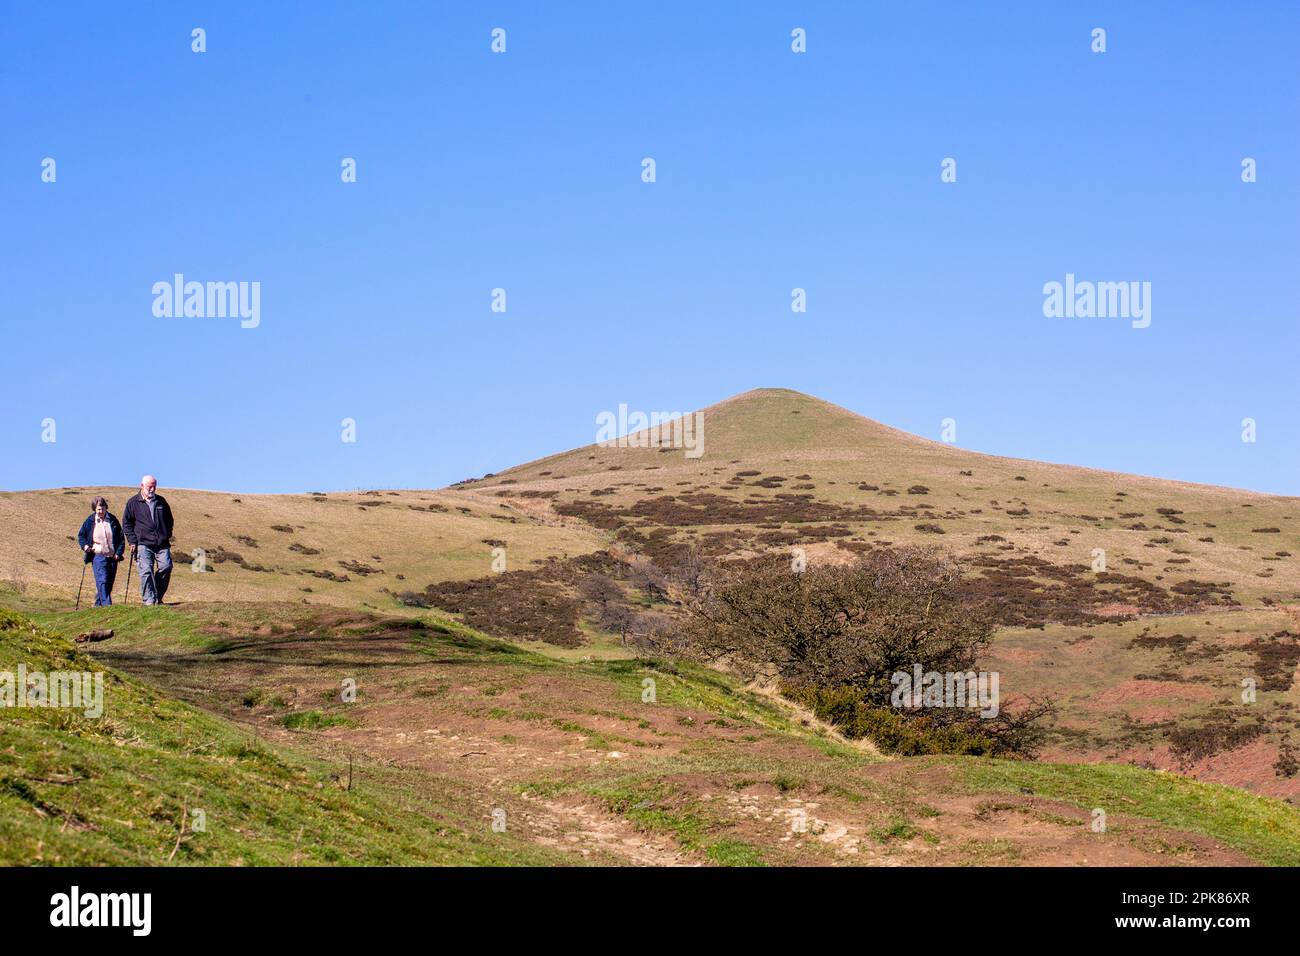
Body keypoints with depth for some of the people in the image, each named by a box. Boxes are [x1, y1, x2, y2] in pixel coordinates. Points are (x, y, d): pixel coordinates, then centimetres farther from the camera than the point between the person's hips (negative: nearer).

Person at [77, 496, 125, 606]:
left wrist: (119, 552, 0)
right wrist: (84, 545, -5)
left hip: (112, 556, 3)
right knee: (102, 581, -18)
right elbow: (81, 535, 13)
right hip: (98, 556, -3)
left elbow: (120, 537, 9)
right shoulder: (90, 521, 1)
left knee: (109, 583, 6)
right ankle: (106, 604, -23)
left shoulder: (112, 520, 5)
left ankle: (98, 604, 21)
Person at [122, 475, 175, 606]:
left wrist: (168, 535, 14)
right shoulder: (133, 502, 4)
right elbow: (126, 523, 6)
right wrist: (132, 541, -2)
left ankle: (158, 597, 6)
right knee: (146, 571, -11)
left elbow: (169, 520, 27)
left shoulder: (161, 501, 15)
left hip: (162, 544, 3)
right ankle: (149, 600, -9)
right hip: (143, 544, -3)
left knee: (166, 567, -8)